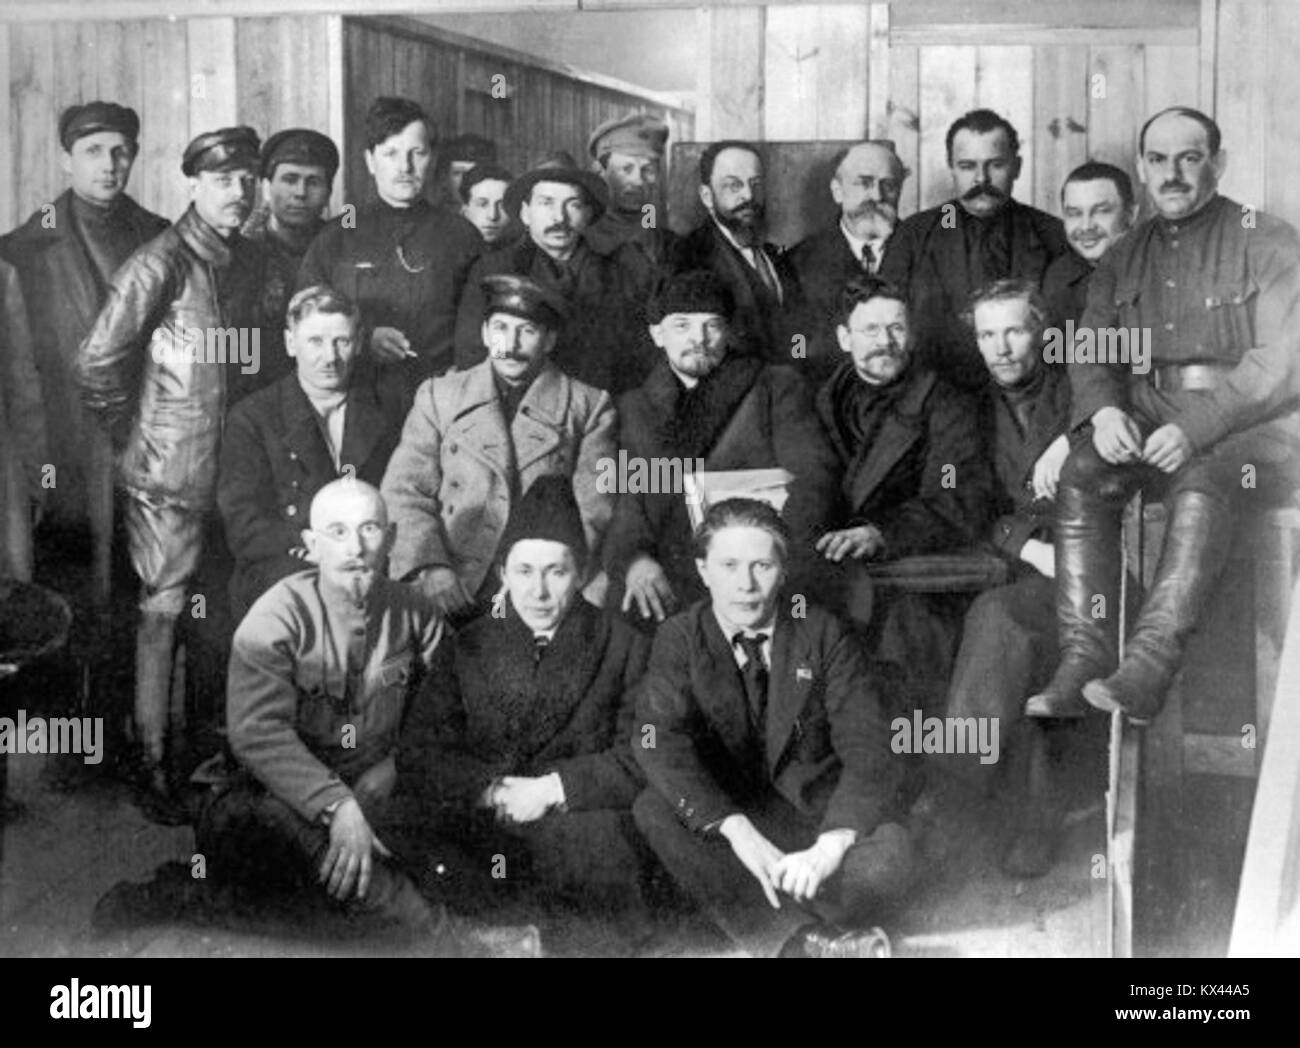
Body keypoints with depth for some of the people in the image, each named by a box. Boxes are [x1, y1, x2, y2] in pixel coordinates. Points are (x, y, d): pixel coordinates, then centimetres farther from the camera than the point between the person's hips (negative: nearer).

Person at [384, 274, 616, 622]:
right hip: (449, 594, 0)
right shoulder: (438, 395, 15)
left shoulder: (589, 407, 12)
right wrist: (432, 567, -8)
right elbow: (404, 491, 8)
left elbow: (595, 511, 4)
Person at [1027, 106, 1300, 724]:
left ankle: (1148, 667, -45)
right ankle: (1083, 662, -31)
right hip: (1147, 418, 4)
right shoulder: (1123, 259, 17)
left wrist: (1194, 429, -24)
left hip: (1250, 424, -4)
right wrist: (1104, 411, -15)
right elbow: (1089, 349, 9)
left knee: (1200, 482, -37)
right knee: (1082, 475, -26)